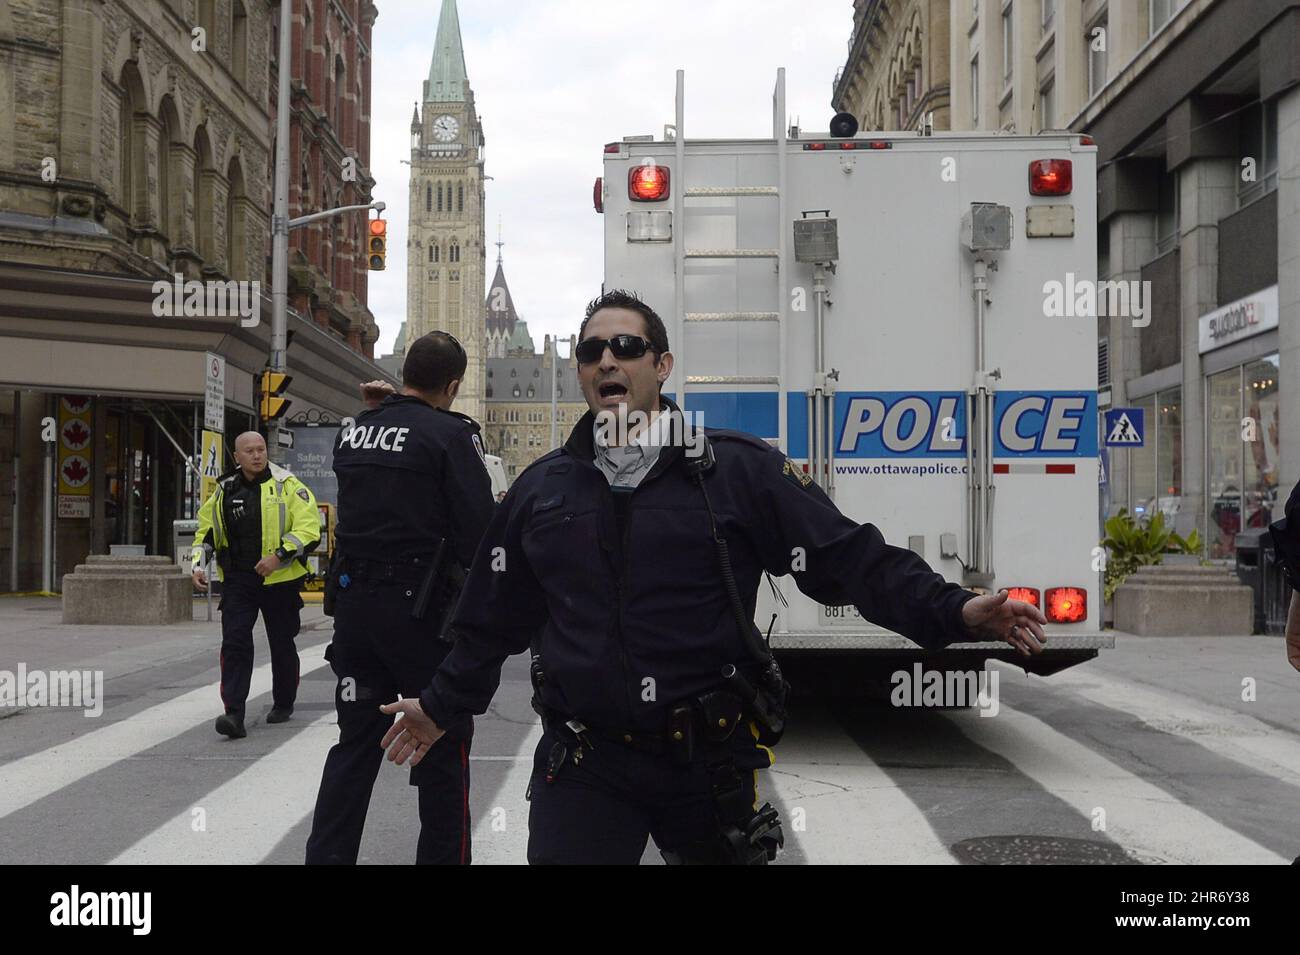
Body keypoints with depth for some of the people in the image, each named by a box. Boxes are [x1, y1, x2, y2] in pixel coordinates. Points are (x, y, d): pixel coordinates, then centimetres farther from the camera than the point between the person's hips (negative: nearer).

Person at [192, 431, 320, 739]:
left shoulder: (287, 485, -5)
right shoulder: (224, 491, 8)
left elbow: (309, 528, -13)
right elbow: (205, 531, 19)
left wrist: (278, 556, -22)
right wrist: (197, 563, 5)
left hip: (279, 580, -2)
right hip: (237, 581, 3)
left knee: (282, 645, 11)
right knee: (234, 644, -9)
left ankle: (283, 704, 31)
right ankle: (234, 713, -12)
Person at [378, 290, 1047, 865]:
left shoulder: (739, 471, -2)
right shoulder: (540, 490, 9)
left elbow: (851, 558, -6)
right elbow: (493, 620, 19)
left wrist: (953, 611, -18)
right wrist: (444, 707, 25)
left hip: (710, 764, -1)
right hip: (582, 769, 2)